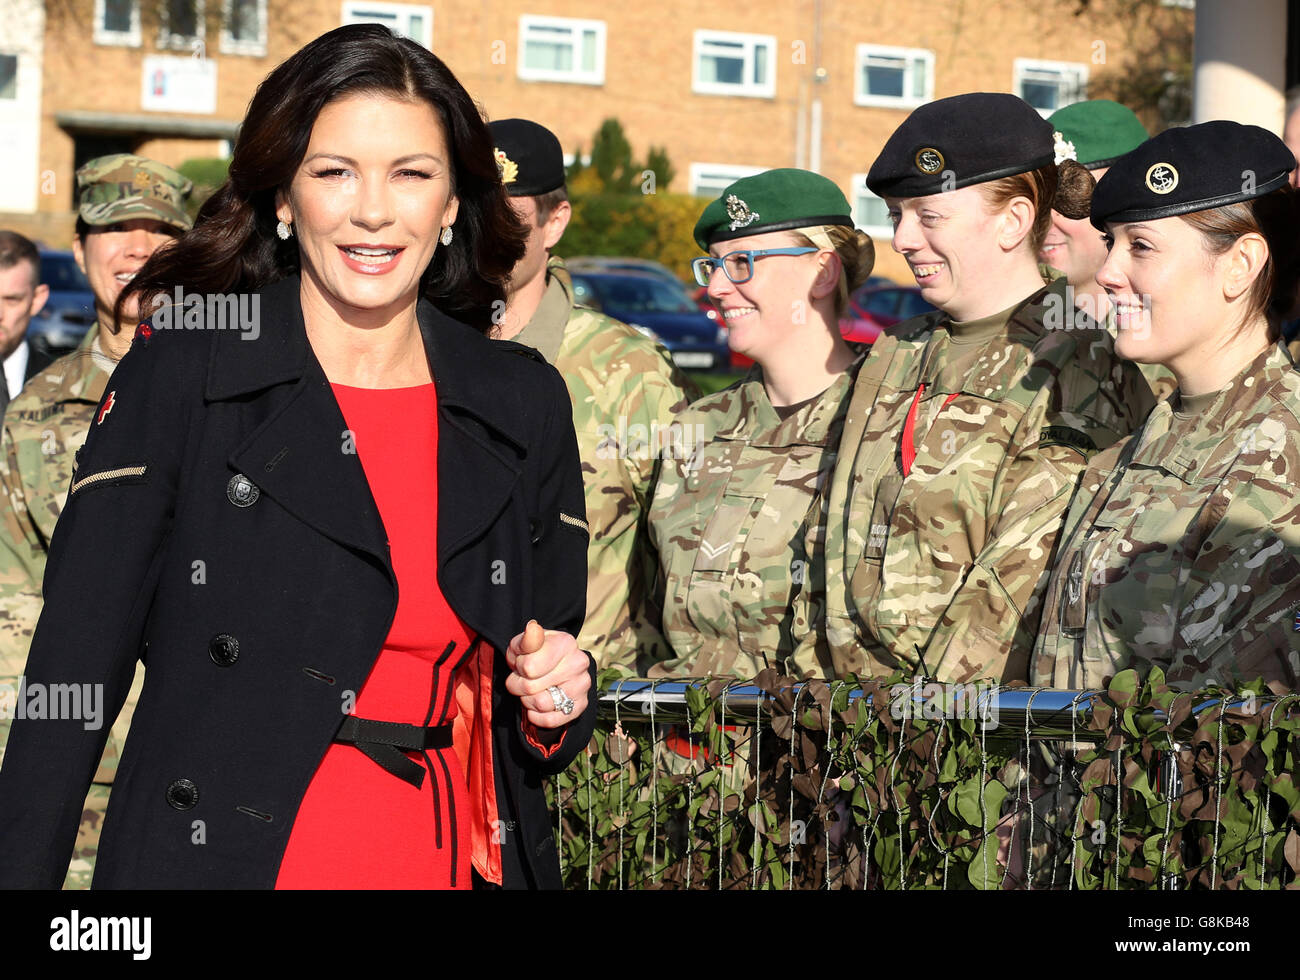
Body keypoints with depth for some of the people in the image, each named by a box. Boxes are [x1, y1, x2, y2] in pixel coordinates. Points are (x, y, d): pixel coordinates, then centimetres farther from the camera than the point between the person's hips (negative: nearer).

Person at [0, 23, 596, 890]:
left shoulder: (526, 405, 4)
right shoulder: (180, 372, -5)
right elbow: (75, 672, -8)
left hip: (454, 860, 3)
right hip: (210, 858, -3)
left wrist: (556, 700, -10)